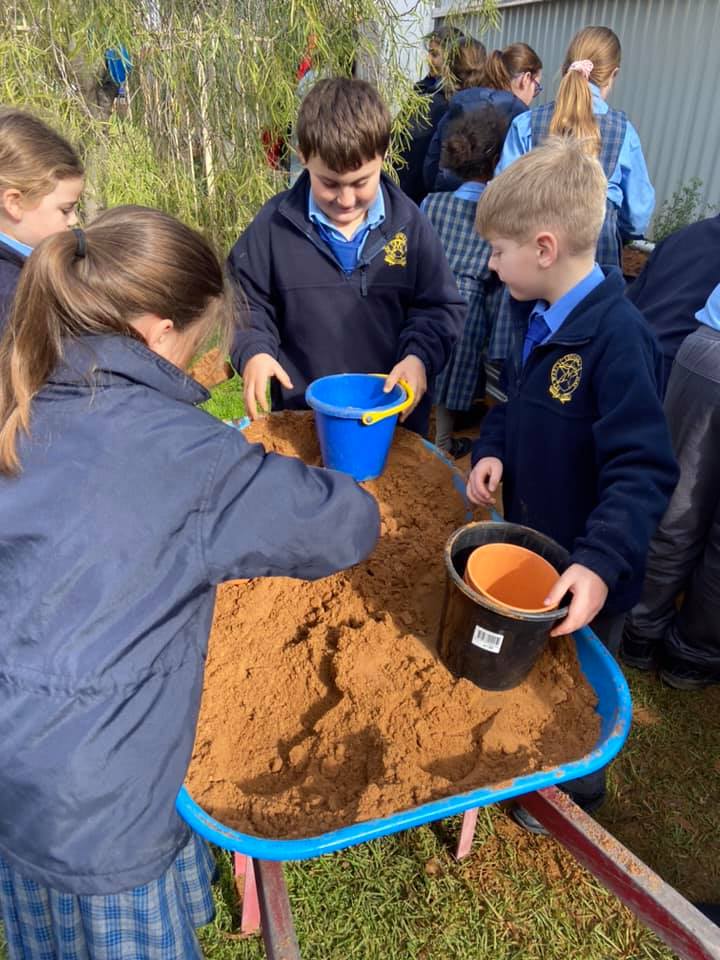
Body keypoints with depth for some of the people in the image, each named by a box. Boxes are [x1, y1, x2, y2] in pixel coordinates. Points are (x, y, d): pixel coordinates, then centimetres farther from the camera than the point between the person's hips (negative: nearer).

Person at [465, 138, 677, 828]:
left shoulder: (617, 338, -28)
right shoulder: (536, 316, -2)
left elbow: (643, 470, -31)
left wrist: (601, 562, -41)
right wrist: (492, 449, -6)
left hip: (585, 572, -7)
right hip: (529, 542, 8)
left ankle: (574, 795, 47)